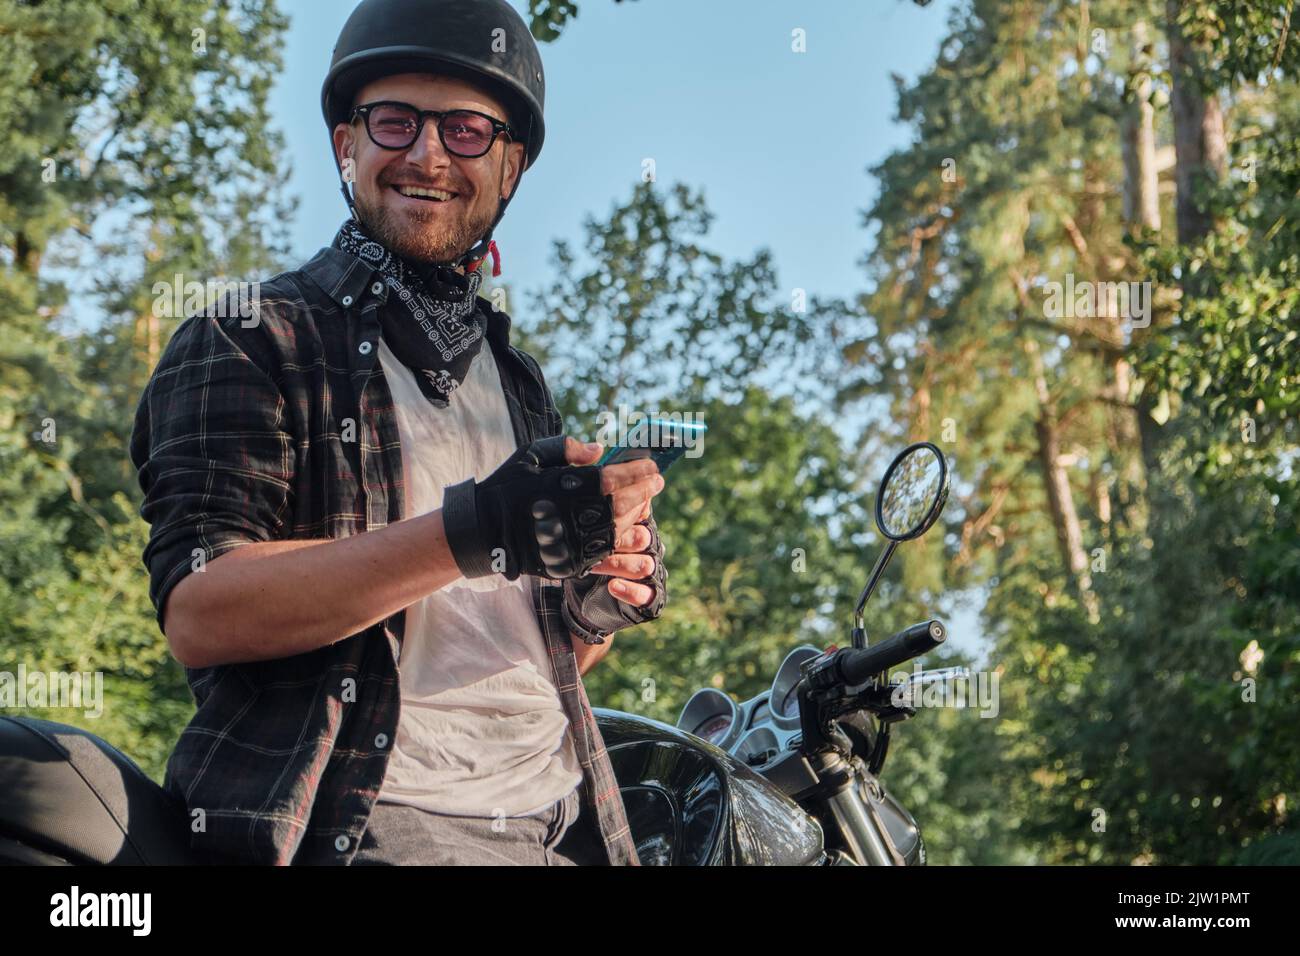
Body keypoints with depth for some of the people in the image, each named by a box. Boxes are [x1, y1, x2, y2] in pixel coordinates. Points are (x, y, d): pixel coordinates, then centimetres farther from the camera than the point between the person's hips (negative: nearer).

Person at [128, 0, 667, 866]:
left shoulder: (521, 386, 23)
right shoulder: (248, 342, 3)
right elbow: (197, 610, -12)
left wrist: (601, 606, 5)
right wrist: (473, 533, -19)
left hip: (555, 826, 5)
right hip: (365, 823, -4)